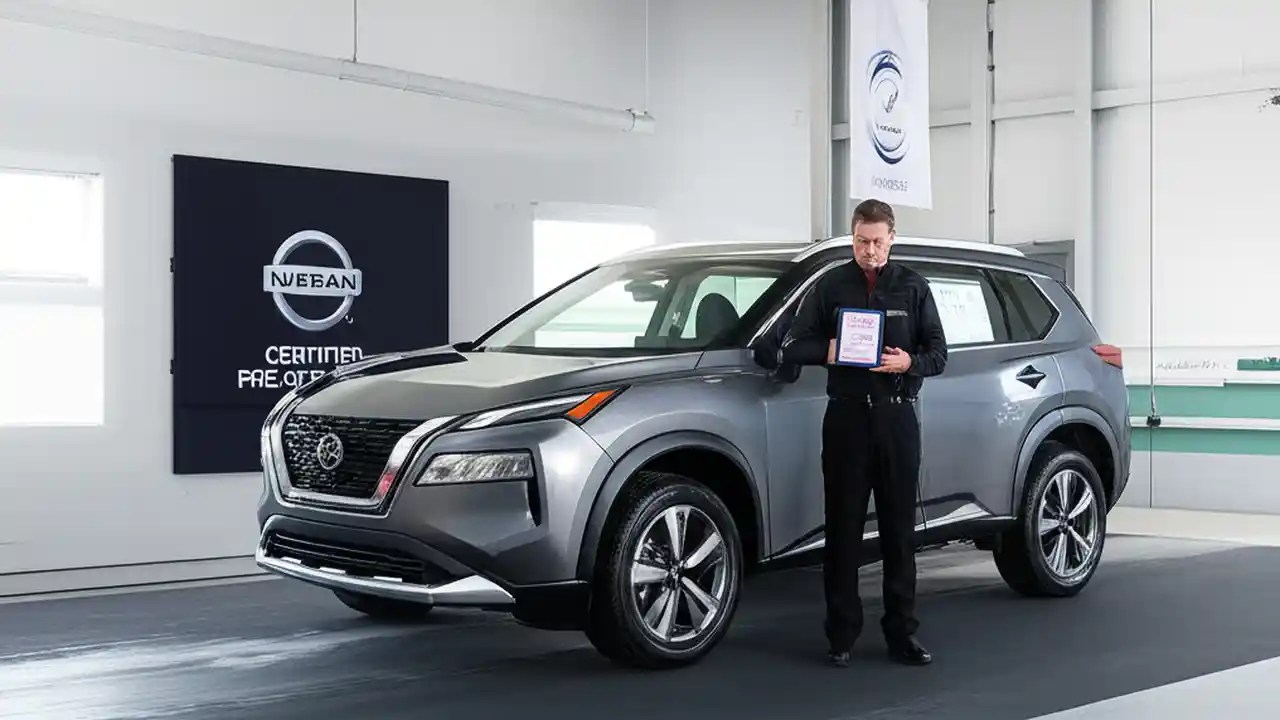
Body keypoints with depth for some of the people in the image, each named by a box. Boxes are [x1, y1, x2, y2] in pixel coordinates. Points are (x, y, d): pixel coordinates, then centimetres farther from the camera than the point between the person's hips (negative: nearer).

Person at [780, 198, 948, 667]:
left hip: (897, 418, 1)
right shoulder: (831, 286, 8)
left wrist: (910, 362, -12)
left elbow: (938, 354, 9)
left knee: (900, 529, 3)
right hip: (847, 417, 0)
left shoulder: (913, 287, 9)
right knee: (843, 529, 2)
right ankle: (841, 635, 7)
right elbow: (792, 347, 7)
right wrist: (827, 352, -12)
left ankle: (902, 633, 9)